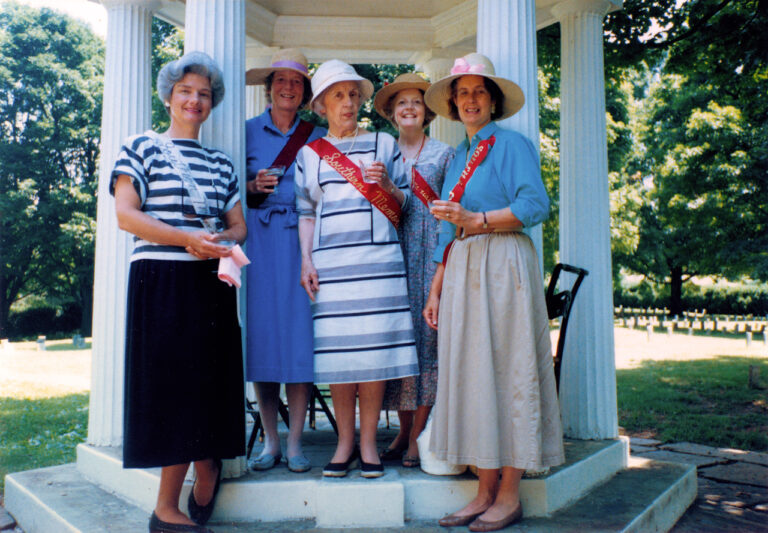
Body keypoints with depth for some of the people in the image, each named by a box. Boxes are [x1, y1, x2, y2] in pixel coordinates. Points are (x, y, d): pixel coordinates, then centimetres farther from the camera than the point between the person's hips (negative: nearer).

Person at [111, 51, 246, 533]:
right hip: (161, 281, -4)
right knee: (171, 380, -4)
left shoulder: (221, 163, 19)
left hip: (213, 285, 4)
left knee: (207, 380, 2)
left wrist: (219, 241, -8)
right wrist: (188, 237, -18)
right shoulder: (141, 148, 6)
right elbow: (126, 215, -5)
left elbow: (239, 226, 15)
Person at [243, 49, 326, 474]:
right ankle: (270, 441, 10)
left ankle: (295, 443, 4)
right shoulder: (248, 131, 12)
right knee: (260, 331, -2)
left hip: (300, 241, 0)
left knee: (299, 332, -5)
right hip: (257, 241, 0)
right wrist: (252, 187, -8)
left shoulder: (317, 137, 13)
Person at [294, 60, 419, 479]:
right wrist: (306, 260, 4)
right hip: (331, 260, 1)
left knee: (375, 346, -3)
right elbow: (306, 212, 14)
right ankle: (344, 441, 13)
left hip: (378, 257, 0)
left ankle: (368, 442, 9)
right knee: (336, 349, -1)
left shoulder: (384, 144, 13)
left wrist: (385, 183, -7)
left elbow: (404, 202, 13)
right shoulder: (309, 152, 16)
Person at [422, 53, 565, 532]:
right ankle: (485, 492, 11)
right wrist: (436, 290, 15)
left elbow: (535, 205, -12)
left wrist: (475, 220, -15)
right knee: (469, 375, 3)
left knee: (505, 370, -5)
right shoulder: (459, 158, 21)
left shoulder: (511, 144, 2)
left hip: (502, 267, -7)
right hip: (461, 273, 7)